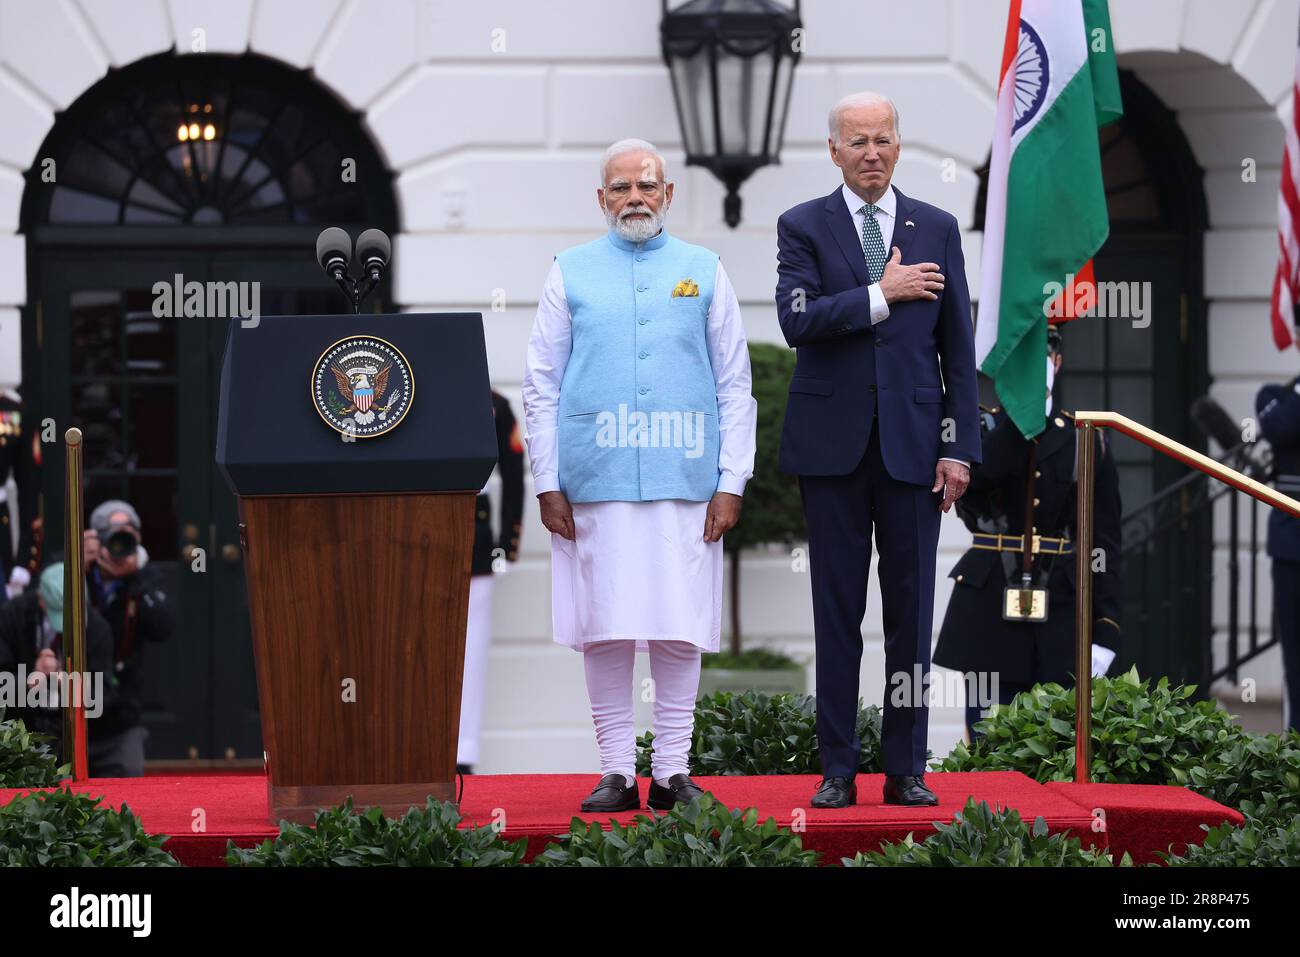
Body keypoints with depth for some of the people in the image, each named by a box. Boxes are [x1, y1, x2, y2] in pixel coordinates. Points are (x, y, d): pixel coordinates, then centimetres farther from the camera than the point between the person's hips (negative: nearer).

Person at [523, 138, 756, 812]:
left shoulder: (704, 271, 11)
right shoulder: (571, 273, 10)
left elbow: (734, 385, 10)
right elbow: (541, 384, 8)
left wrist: (731, 481, 2)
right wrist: (547, 483, 0)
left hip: (685, 479, 0)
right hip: (595, 479, 0)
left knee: (680, 630, 0)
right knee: (605, 629, 0)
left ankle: (672, 772, 6)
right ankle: (617, 772, 7)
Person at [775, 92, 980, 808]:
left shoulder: (937, 230, 9)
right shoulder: (803, 227, 4)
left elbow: (958, 346, 7)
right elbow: (797, 320, -12)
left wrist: (959, 446, 1)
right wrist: (881, 295, -13)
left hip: (912, 444, 1)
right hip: (833, 446, -1)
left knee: (911, 610, 3)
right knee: (836, 612, 3)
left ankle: (906, 770, 10)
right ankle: (838, 770, 8)